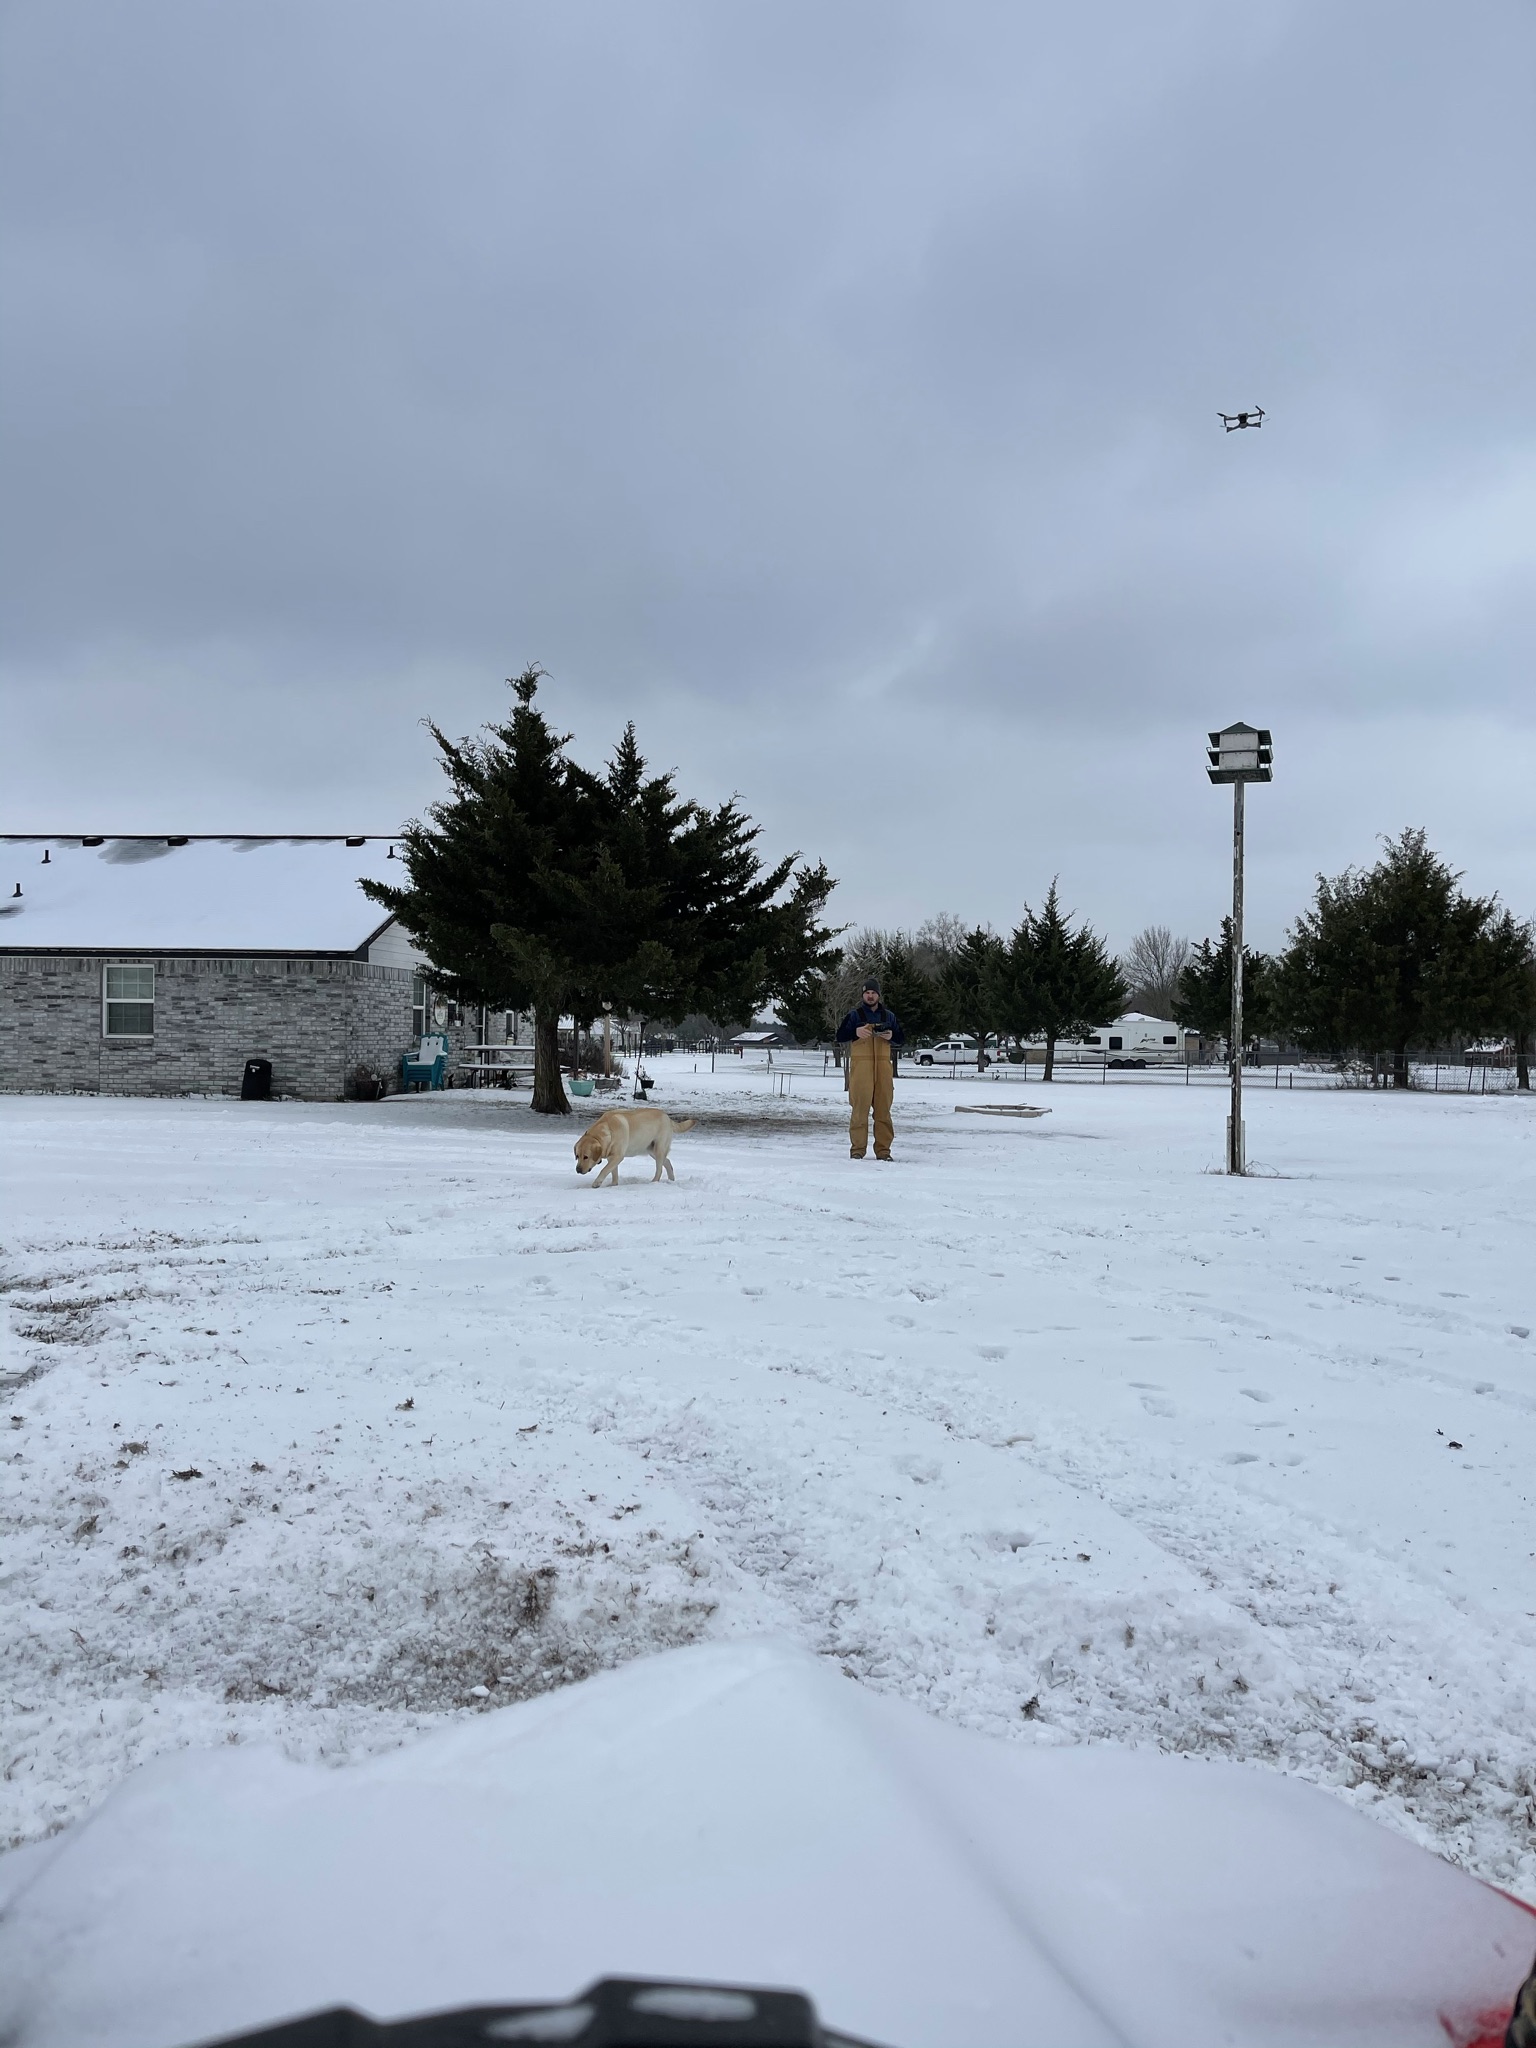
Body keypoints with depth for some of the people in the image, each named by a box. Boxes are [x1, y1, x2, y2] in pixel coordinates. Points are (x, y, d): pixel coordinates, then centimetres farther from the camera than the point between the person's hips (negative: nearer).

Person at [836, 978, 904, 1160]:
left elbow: (902, 1039, 18)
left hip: (883, 1065, 3)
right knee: (860, 1107, -8)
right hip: (861, 1064, -3)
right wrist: (856, 1032, -16)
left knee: (883, 1109, 2)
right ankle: (857, 1149, -3)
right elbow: (840, 1037, 2)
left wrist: (891, 1036, -4)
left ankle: (883, 1149, 7)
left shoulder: (889, 1016, 15)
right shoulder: (854, 1015, 7)